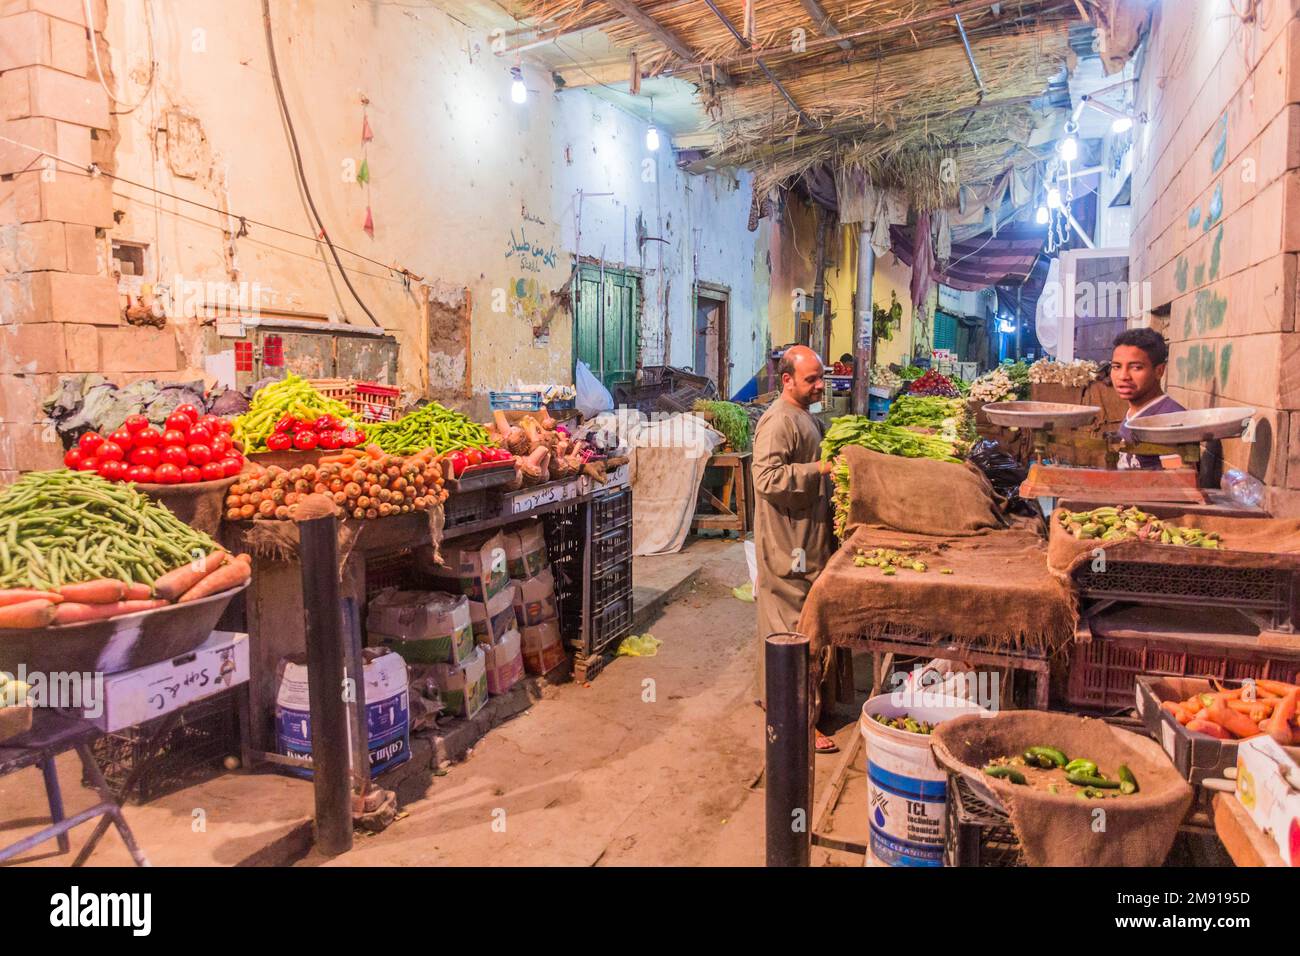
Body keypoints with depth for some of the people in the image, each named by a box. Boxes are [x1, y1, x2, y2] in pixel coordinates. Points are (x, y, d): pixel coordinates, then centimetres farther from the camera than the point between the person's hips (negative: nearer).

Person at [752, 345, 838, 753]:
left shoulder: (805, 417, 17)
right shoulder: (778, 421, -17)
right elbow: (767, 477, -27)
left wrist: (835, 464, 16)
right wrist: (819, 469, -26)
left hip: (807, 539, 11)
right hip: (788, 543, -11)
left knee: (803, 623, 18)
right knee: (793, 629, -5)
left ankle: (774, 698, 31)